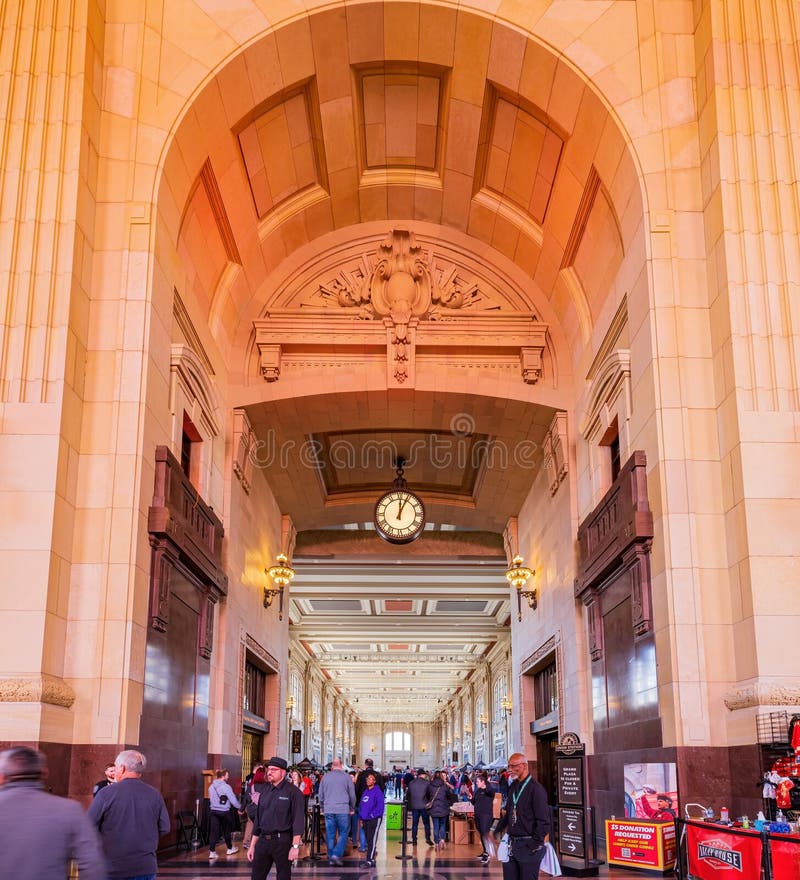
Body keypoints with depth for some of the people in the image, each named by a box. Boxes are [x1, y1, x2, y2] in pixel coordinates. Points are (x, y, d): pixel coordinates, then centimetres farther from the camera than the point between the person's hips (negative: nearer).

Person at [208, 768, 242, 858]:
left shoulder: (211, 786, 3)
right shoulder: (226, 786, -15)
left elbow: (211, 798, 9)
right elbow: (233, 800, -13)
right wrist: (240, 807, 2)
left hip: (213, 811, 4)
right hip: (224, 812, -4)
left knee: (213, 831, 2)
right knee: (226, 831, 14)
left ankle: (212, 852, -4)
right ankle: (230, 848, 31)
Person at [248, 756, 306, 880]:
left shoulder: (293, 792, -7)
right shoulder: (265, 792, 12)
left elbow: (298, 820, -12)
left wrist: (295, 846, -19)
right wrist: (252, 845, 15)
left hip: (282, 841, -6)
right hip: (263, 841, 6)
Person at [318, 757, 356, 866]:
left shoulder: (325, 777, 6)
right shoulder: (346, 777, -1)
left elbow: (321, 795, 13)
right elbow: (352, 795, 4)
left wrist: (322, 808, 24)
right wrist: (352, 808, 16)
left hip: (328, 810, 3)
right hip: (343, 810, -3)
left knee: (330, 834, 8)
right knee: (343, 833, 3)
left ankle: (331, 858, 10)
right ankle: (336, 854, -12)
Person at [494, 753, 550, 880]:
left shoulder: (536, 789, -13)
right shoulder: (513, 787, 10)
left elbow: (543, 820, -15)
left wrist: (536, 843, -16)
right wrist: (498, 830, 15)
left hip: (528, 846, -7)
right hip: (511, 844, 7)